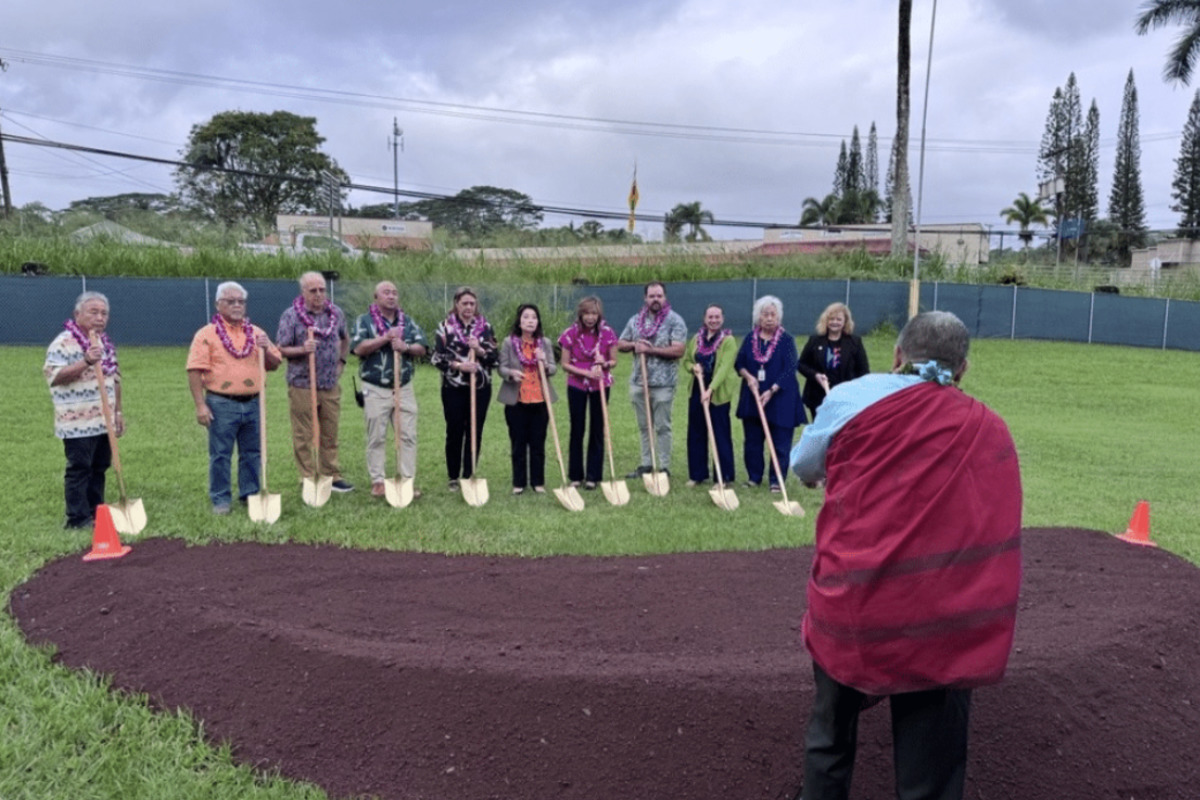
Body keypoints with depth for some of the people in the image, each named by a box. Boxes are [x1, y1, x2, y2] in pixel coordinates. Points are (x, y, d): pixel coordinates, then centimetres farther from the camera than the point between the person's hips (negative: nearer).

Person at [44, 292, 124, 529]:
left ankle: (96, 514, 19)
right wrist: (86, 362, -28)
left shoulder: (106, 343, 15)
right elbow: (53, 376, -19)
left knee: (99, 468, 11)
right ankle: (78, 519, 3)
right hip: (78, 423, -7)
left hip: (104, 421, 7)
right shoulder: (64, 342, -10)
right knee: (79, 469, -3)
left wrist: (118, 412, 17)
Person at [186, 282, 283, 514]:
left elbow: (274, 364, 13)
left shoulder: (256, 333, 12)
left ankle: (251, 495, 22)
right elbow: (195, 371, -7)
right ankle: (220, 500, 12)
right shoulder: (207, 334, -2)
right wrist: (200, 405, -12)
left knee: (252, 453, 10)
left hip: (253, 403, 4)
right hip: (222, 405, -4)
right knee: (220, 454, 2)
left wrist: (266, 349, -8)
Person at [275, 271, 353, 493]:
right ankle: (308, 481, 11)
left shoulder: (336, 313, 6)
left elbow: (345, 339, 23)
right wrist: (302, 350, -22)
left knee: (330, 435, 12)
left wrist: (341, 361, 13)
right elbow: (281, 349, -6)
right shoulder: (290, 315, -7)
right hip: (302, 385, -4)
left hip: (330, 385, 4)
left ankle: (331, 476, 23)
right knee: (303, 437, 2)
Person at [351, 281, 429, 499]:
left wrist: (406, 347, -15)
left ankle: (408, 481, 7)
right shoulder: (364, 321, 1)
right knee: (376, 438, 3)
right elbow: (358, 348, -13)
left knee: (408, 436, 2)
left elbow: (421, 348, 5)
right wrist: (385, 338, -18)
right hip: (375, 390, -3)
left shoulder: (408, 321, 12)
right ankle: (377, 481, 10)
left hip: (404, 388, 3)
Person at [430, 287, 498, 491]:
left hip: (480, 387, 2)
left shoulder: (485, 326, 7)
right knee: (454, 432, 4)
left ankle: (469, 476, 15)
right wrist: (458, 365, -17)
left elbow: (494, 357, 4)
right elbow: (437, 357, -3)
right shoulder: (445, 326, 1)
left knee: (475, 433, 4)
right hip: (453, 388, -2)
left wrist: (479, 350, -14)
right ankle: (453, 478, 16)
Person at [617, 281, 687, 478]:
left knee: (662, 427, 2)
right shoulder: (635, 320, 10)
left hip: (662, 384, -5)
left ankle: (664, 467, 9)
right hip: (638, 382, 5)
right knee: (644, 427, 13)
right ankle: (646, 465, 22)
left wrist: (650, 349, -18)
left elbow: (678, 351, -16)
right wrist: (634, 345, -7)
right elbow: (621, 344, 14)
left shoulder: (675, 321, -6)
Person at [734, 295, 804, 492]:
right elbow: (739, 363, 10)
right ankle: (754, 477, 22)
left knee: (780, 442, -1)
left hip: (780, 398, -4)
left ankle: (776, 480, 8)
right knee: (752, 440, 9)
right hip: (752, 396, 4)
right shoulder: (750, 338, 7)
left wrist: (772, 391, -18)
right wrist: (748, 376, -11)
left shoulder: (786, 339, -5)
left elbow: (789, 369, -10)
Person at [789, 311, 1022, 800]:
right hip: (943, 624, 1)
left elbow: (803, 469, 14)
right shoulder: (991, 430, 4)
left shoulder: (851, 398, -1)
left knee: (830, 741, 25)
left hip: (848, 607, 0)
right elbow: (999, 534, 7)